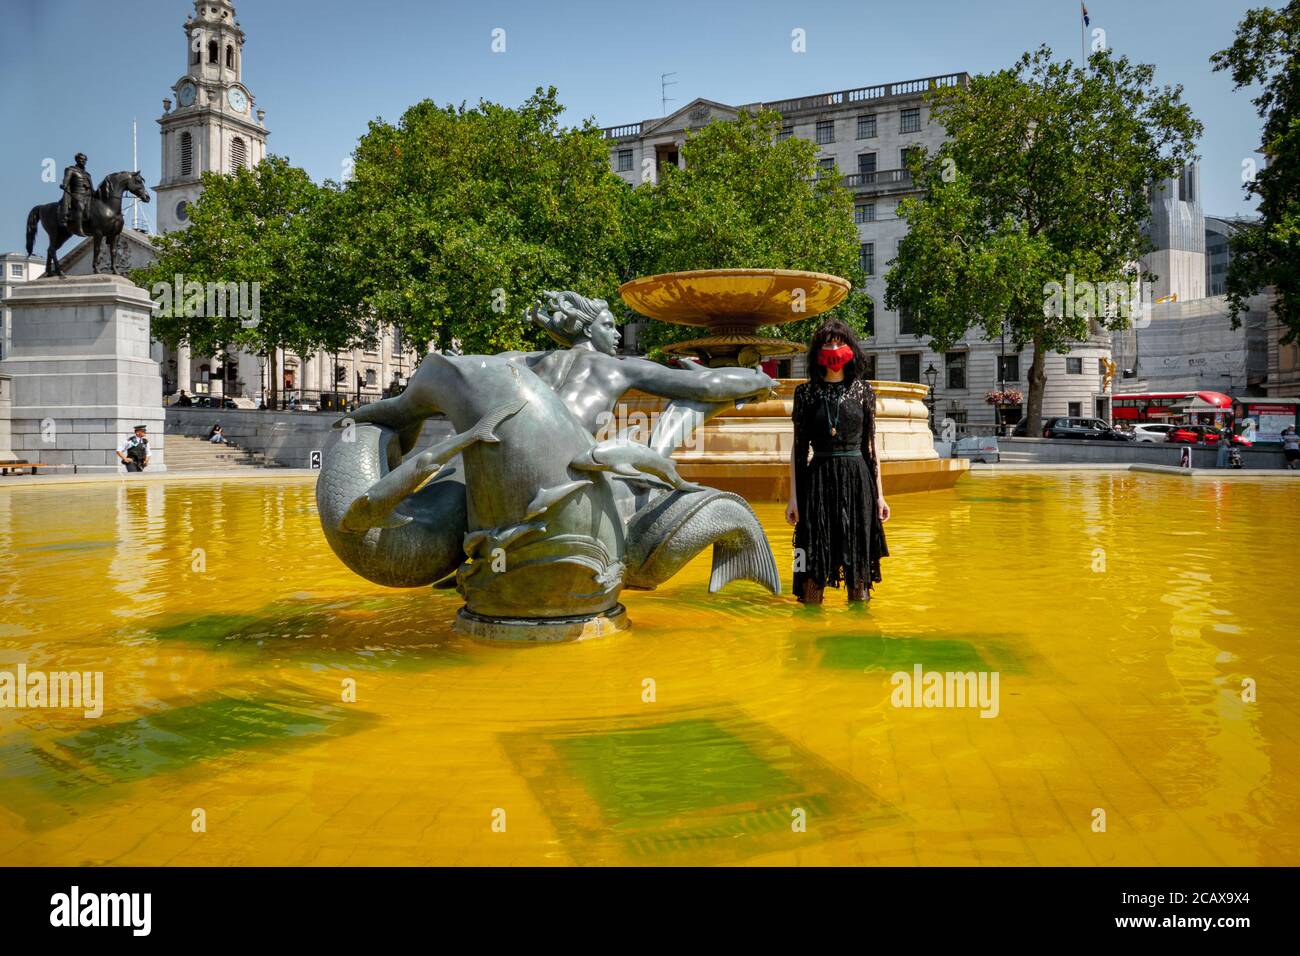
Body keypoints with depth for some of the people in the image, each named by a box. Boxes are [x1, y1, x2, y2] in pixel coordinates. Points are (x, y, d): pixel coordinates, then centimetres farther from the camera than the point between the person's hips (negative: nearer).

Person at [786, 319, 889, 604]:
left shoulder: (863, 390, 8)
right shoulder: (806, 392, 5)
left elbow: (870, 445, 9)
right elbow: (798, 447, 5)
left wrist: (879, 495, 6)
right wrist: (793, 497, -1)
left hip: (857, 479, 1)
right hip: (818, 477, -1)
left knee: (858, 568, 4)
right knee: (813, 567, -1)